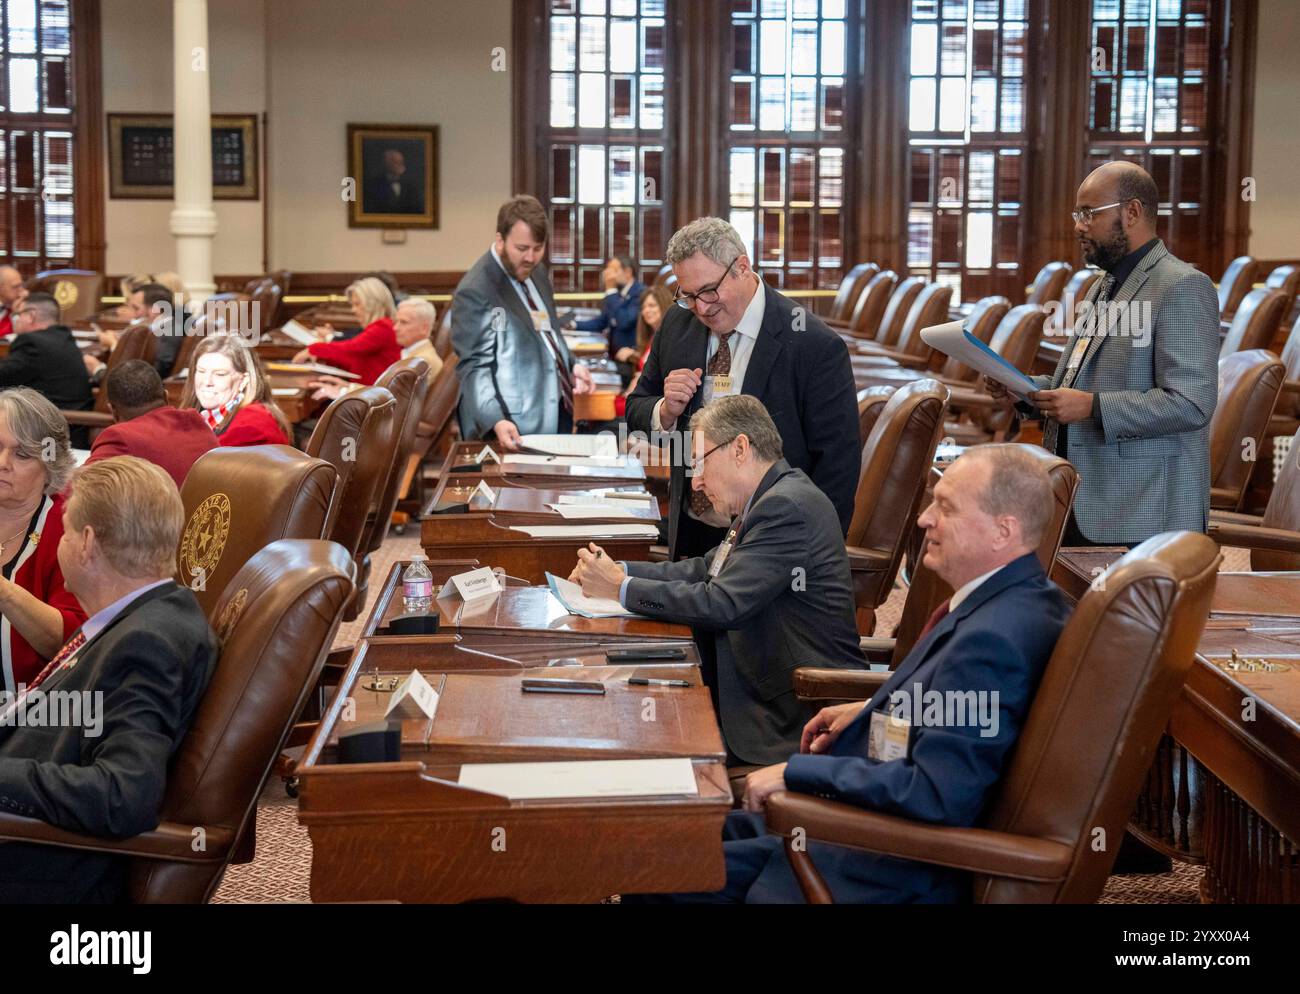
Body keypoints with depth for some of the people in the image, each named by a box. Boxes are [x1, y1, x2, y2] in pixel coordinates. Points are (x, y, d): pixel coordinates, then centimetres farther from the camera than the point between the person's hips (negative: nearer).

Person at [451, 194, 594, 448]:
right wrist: (496, 420, -31)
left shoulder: (536, 273, 11)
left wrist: (571, 366, 8)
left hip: (557, 414, 8)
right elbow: (475, 367, -18)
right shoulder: (475, 293, -15)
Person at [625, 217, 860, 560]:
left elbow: (838, 463, -13)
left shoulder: (816, 347, -15)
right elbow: (636, 414, 12)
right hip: (691, 538, 5)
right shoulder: (677, 326, 3)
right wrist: (666, 411, -11)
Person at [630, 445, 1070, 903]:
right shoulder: (1023, 594, 2)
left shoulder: (993, 638, -28)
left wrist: (797, 772, -22)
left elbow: (935, 797, -30)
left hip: (901, 873, -10)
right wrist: (874, 711, 9)